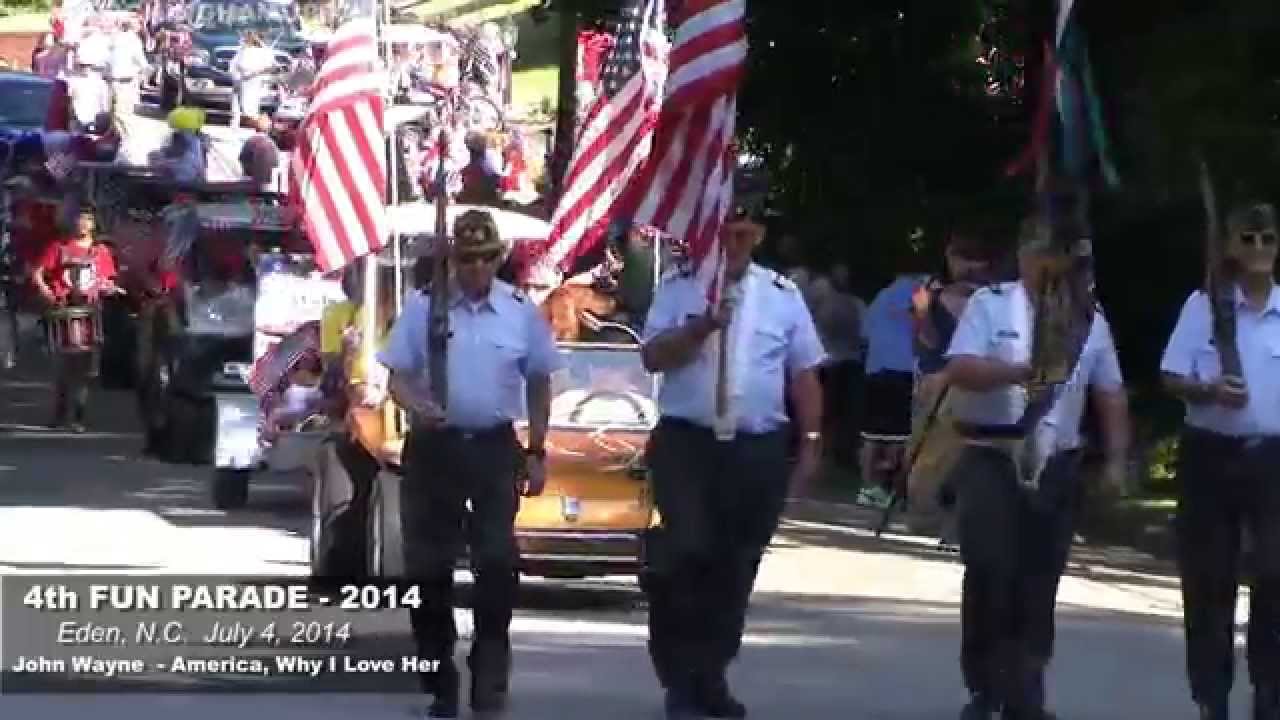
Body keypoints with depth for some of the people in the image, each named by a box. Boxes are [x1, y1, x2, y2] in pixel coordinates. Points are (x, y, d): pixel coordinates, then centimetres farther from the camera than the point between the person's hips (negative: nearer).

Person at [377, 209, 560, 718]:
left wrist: (536, 453, 9)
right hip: (434, 447, 0)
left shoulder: (522, 312, 2)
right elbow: (398, 378, 1)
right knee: (428, 564, 3)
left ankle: (490, 676, -2)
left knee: (498, 562, -9)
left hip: (495, 448, 0)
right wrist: (416, 406, -21)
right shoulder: (423, 307, -1)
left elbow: (538, 384, 11)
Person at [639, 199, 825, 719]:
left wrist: (810, 445, 4)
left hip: (759, 449, 3)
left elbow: (804, 375, 10)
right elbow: (653, 357, -5)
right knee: (687, 551, -17)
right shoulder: (679, 288, 4)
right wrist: (702, 327, -18)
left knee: (735, 568, 7)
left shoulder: (783, 296, 8)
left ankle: (710, 676, 19)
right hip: (686, 443, -3)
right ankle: (680, 676, -5)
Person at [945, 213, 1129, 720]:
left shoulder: (1090, 319, 9)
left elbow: (1111, 395, 11)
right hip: (991, 462, -3)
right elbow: (960, 369, -14)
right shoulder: (989, 305, -2)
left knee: (1039, 583, 5)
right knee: (990, 573, -11)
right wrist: (1021, 372, -27)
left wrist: (1116, 461, 2)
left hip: (1056, 467, 3)